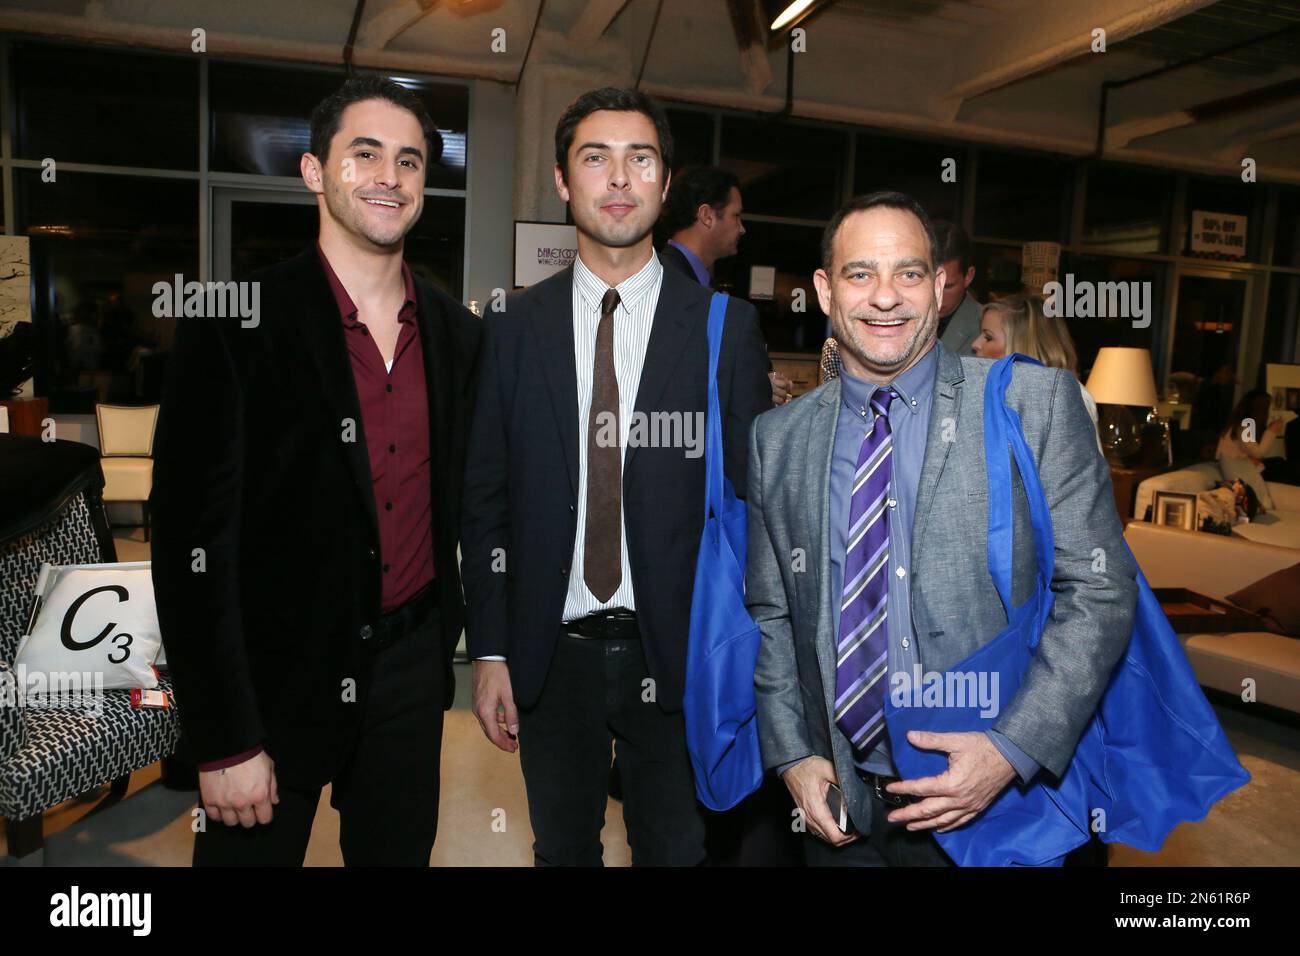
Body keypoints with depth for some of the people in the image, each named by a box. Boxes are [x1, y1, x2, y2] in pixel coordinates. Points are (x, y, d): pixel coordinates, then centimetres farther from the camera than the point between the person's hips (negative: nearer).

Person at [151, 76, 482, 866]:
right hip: (276, 675, -4)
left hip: (411, 668, 4)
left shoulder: (458, 335, 3)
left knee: (399, 851, 19)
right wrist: (225, 740, -14)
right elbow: (193, 542, -13)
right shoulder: (236, 324, -12)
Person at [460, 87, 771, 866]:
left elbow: (754, 497, -2)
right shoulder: (515, 329, 2)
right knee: (562, 850, 20)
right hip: (551, 656, 2)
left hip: (677, 656, -1)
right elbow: (485, 502, 3)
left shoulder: (726, 327, -3)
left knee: (678, 851, 13)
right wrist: (490, 654, -1)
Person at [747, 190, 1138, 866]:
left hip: (1001, 803, -2)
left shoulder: (1038, 404, -6)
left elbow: (1099, 590, -8)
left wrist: (1011, 750, -17)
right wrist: (792, 755, -3)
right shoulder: (776, 439, 2)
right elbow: (771, 615, 6)